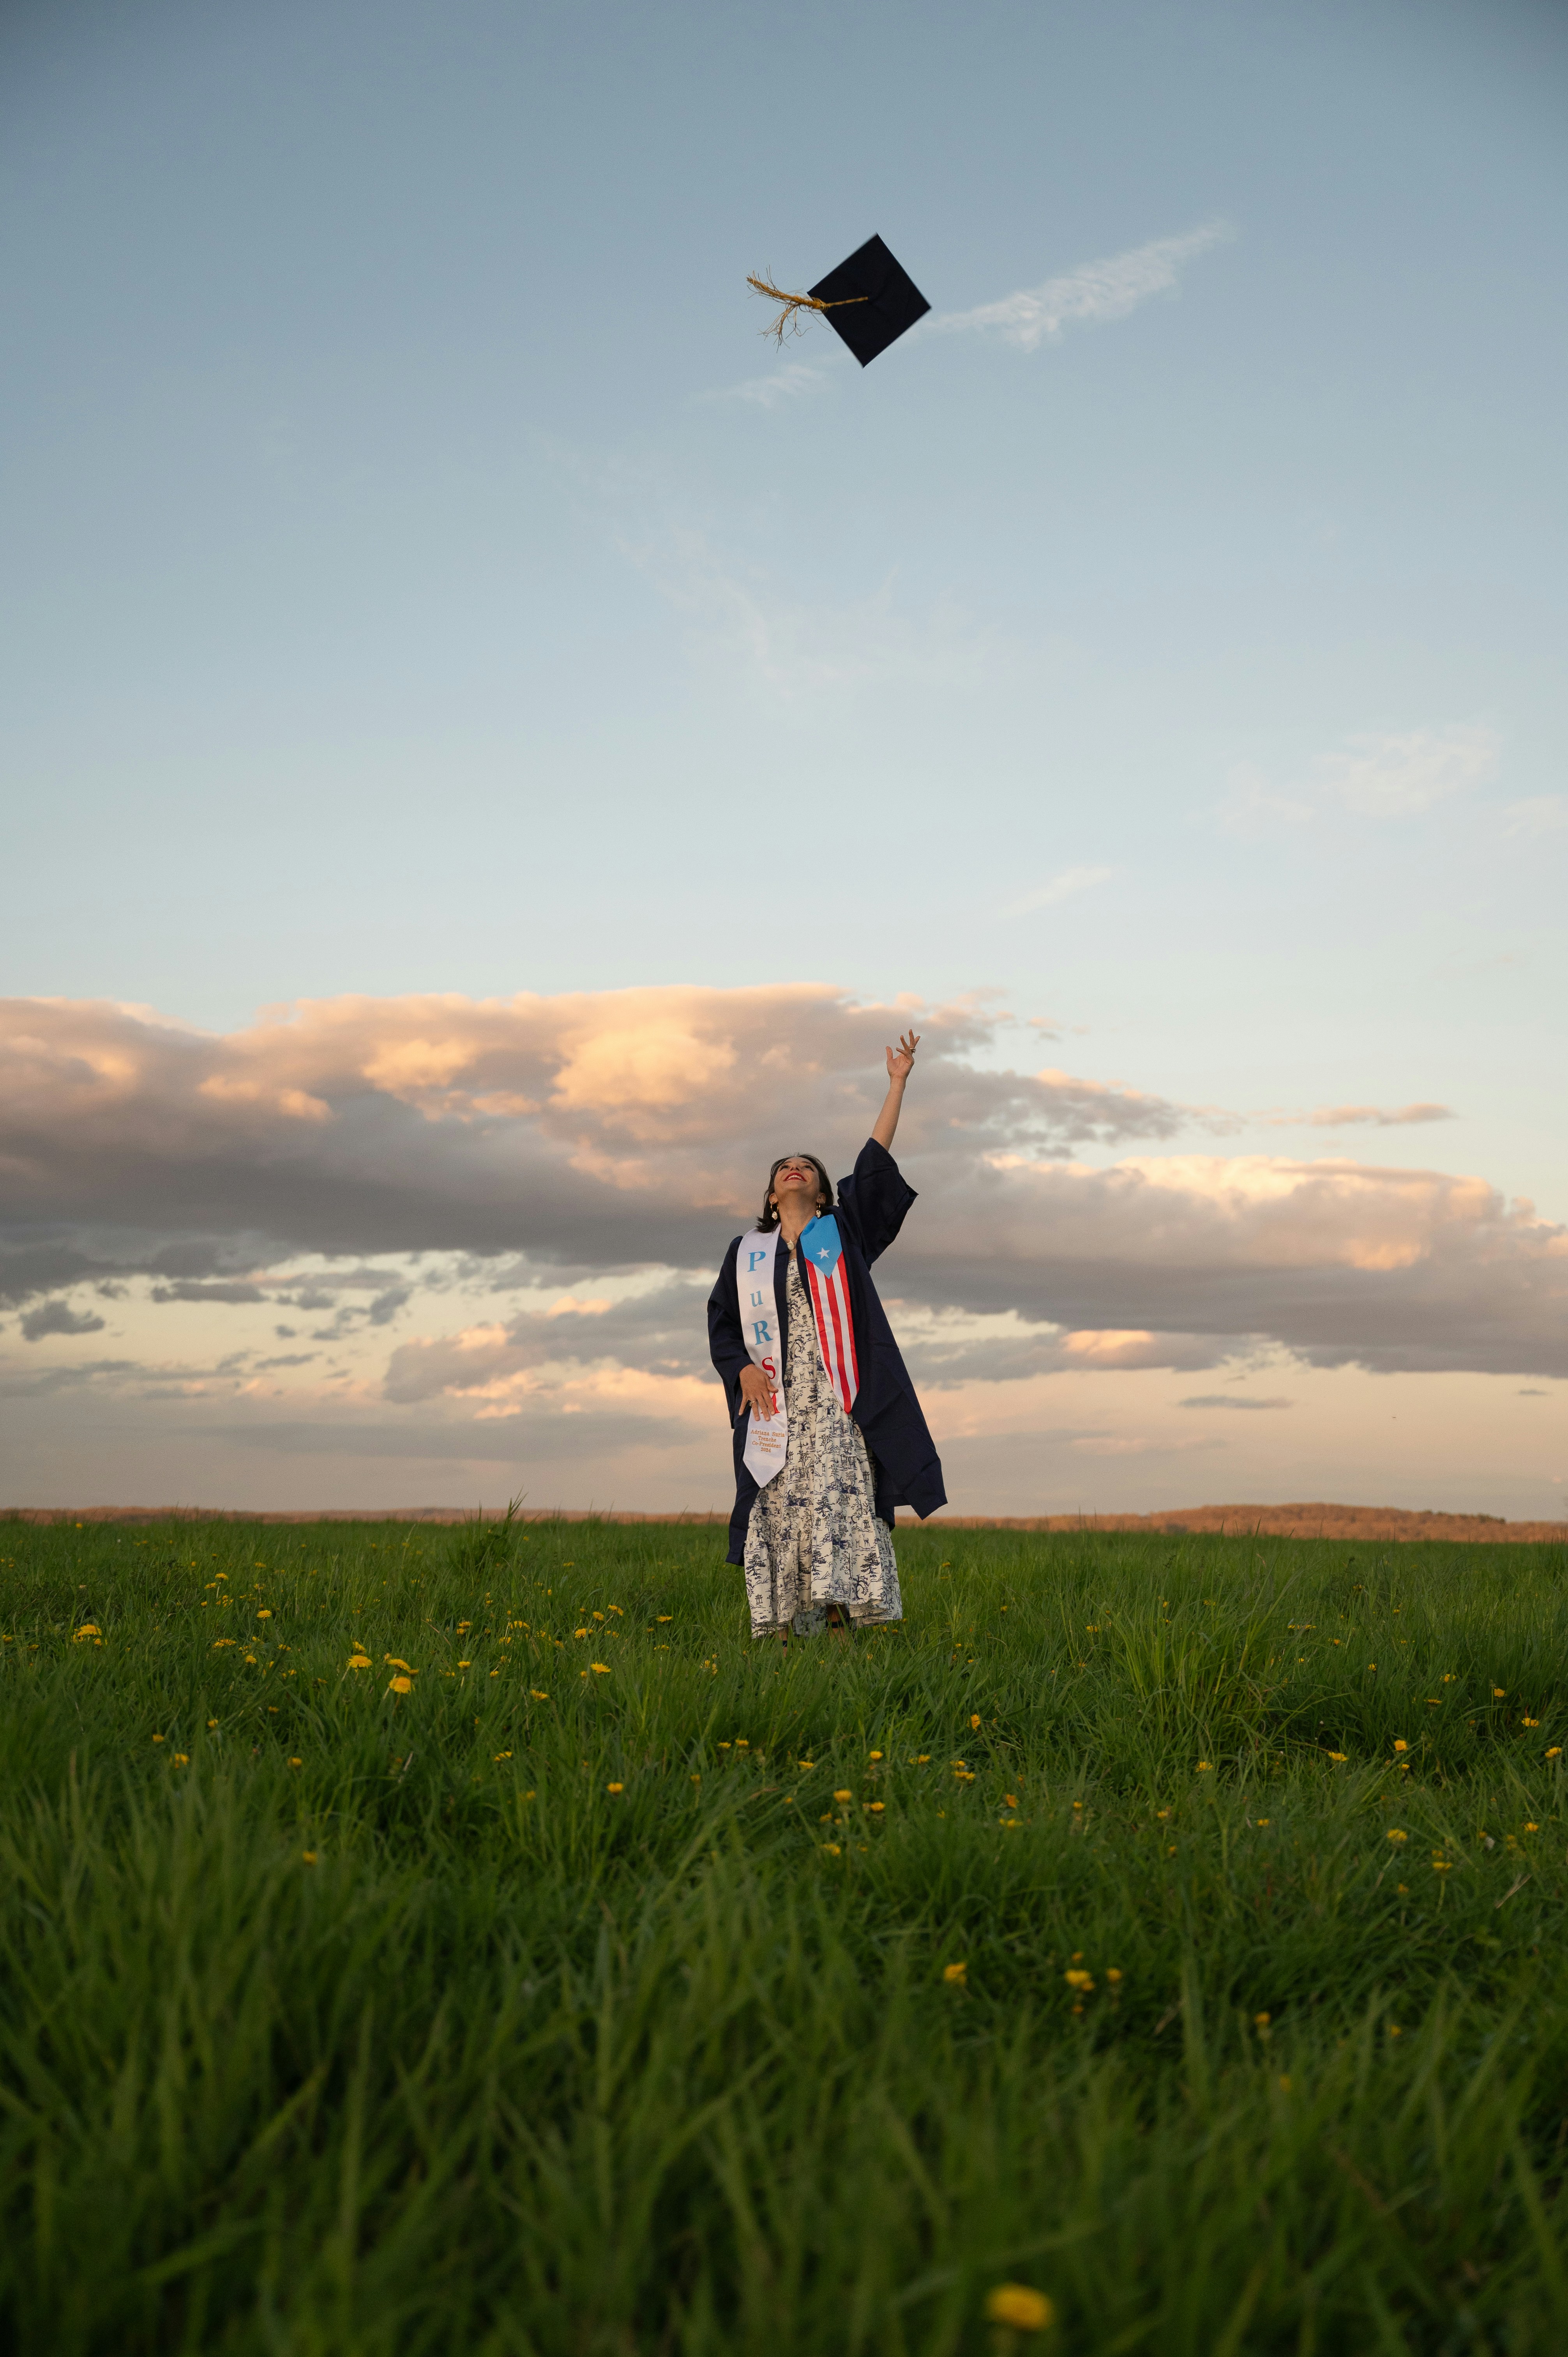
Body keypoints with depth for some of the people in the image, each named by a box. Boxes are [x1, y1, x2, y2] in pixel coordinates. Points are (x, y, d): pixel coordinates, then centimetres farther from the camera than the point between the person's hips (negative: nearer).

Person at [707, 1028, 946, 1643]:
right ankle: (780, 1628, -3)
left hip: (835, 1397, -2)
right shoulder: (745, 1251, 18)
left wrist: (897, 1084, 5)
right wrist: (743, 1367, -2)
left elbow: (875, 1161, 8)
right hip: (774, 1400, 2)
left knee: (838, 1499, -12)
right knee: (778, 1509, -4)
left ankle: (841, 1621, -15)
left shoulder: (842, 1230, 14)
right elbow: (721, 1321, 17)